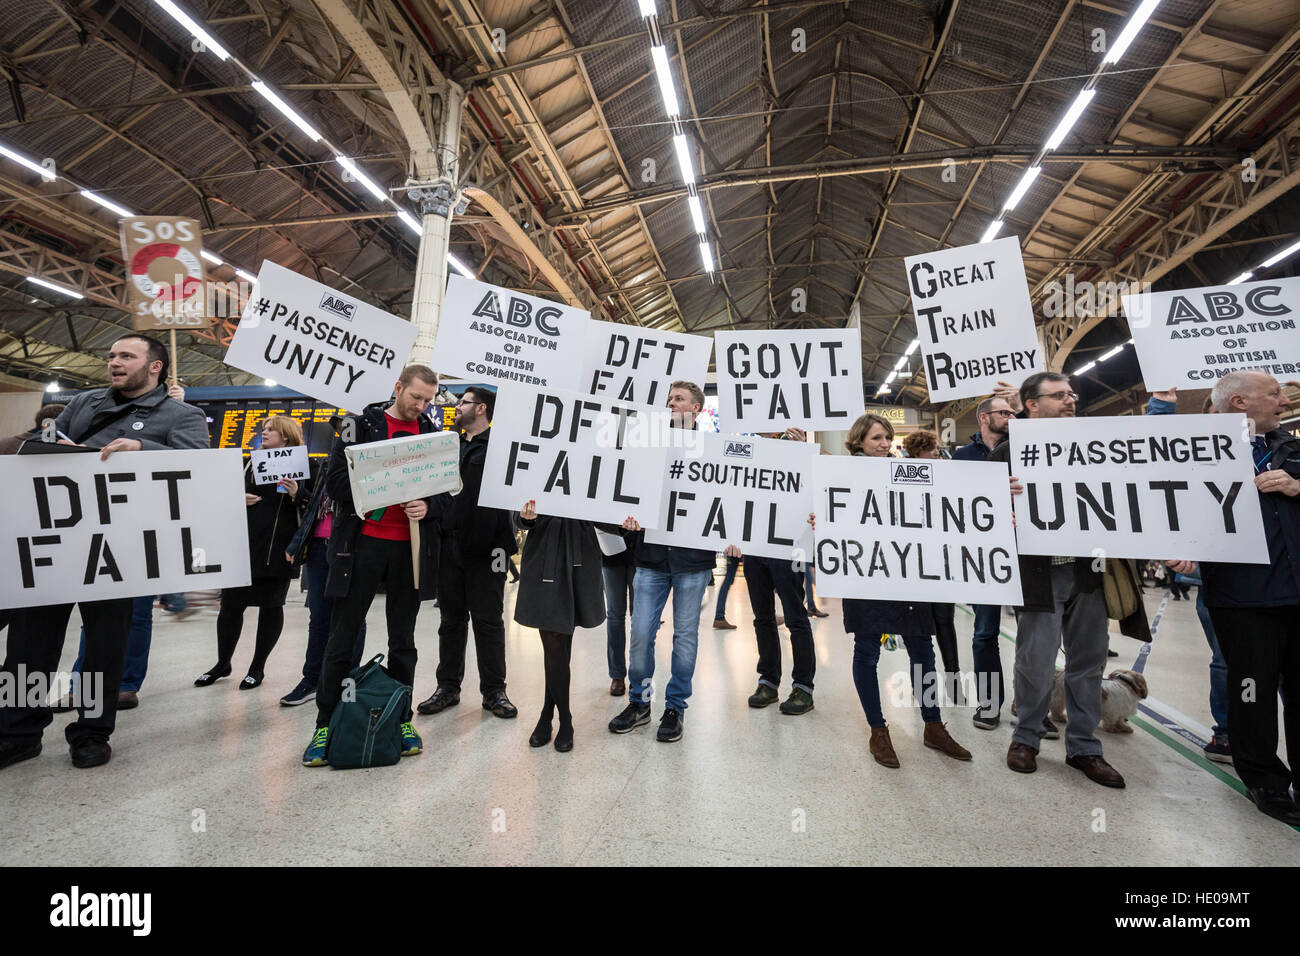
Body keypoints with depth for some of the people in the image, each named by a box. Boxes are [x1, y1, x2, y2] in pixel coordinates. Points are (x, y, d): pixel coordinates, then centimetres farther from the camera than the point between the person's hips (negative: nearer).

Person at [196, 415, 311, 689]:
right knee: (231, 603, 7)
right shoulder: (252, 462, 16)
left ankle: (258, 666, 20)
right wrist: (239, 499, 2)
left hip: (278, 547, -4)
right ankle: (223, 663, 27)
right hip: (244, 544, 5)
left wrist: (297, 494, -20)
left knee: (270, 605, 5)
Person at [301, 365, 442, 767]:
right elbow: (335, 481, -6)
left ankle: (402, 719, 26)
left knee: (403, 641, 12)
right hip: (363, 543, -2)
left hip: (411, 547, 3)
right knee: (342, 639, 6)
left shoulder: (432, 434, 9)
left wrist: (428, 506, -12)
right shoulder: (361, 424, 0)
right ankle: (325, 726, 20)